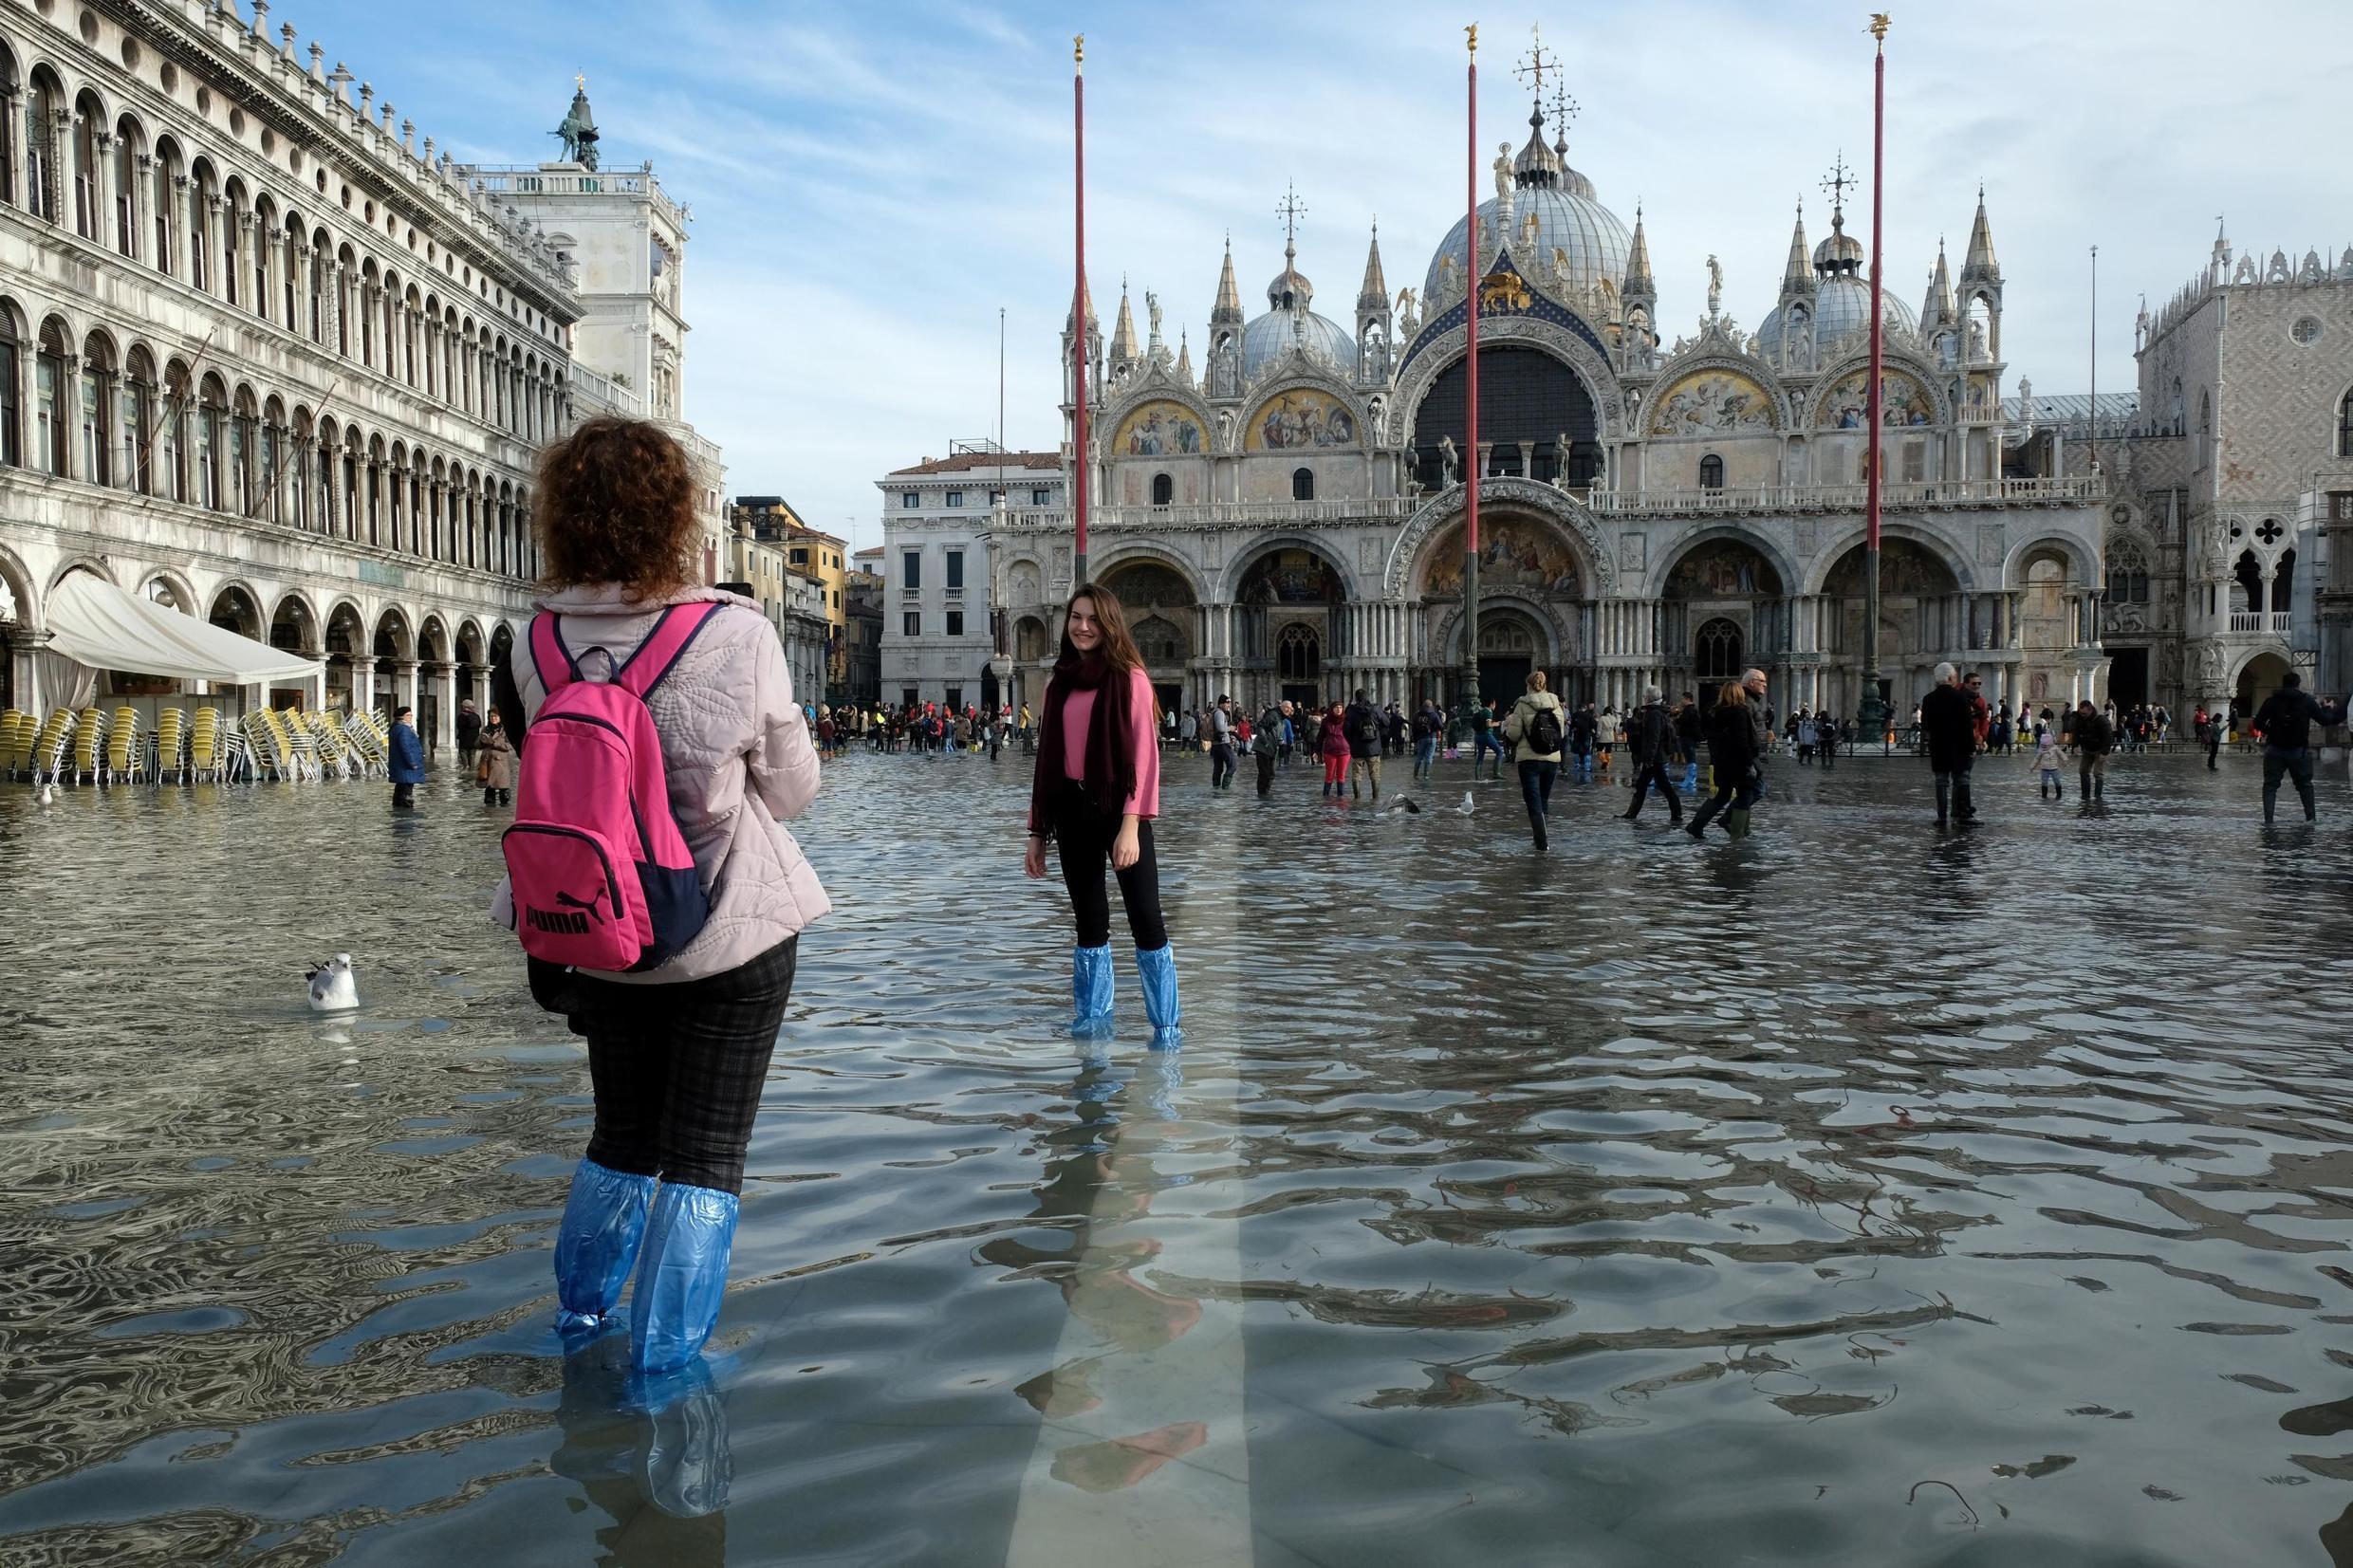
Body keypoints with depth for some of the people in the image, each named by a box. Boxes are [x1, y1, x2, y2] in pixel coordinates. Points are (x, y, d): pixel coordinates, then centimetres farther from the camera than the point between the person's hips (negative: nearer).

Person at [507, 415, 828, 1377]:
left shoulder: (537, 645, -6)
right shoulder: (737, 634, -17)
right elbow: (792, 788, -5)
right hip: (733, 934, -4)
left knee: (621, 1135, 23)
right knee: (704, 1155, 7)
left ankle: (577, 1315, 38)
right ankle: (663, 1362, 15)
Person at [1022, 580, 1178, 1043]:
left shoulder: (1129, 677, -3)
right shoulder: (1060, 682, 13)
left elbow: (1143, 756, -10)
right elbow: (1047, 758, 14)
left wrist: (1130, 826, -18)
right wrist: (1037, 831, 11)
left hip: (1116, 809, -5)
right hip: (1071, 811, 5)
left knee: (1146, 919, -7)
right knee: (1089, 919, 11)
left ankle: (1165, 1027, -1)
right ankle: (1092, 1018, 18)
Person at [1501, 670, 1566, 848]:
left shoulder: (1522, 705, -8)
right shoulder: (1555, 704, 3)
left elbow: (1513, 735, -7)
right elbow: (1562, 733, 8)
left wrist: (1506, 724, 13)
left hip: (1529, 759, -4)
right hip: (1552, 759, 4)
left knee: (1533, 801, -3)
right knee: (1544, 799, 18)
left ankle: (1542, 841, -12)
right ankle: (1540, 833, 25)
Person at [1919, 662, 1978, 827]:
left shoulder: (1928, 699, 3)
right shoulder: (1960, 697, -9)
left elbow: (1925, 725, 8)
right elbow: (1967, 724, -9)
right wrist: (1971, 746, -6)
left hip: (1937, 747, 3)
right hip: (1959, 746, -3)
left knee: (1941, 782, 4)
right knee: (1961, 779, 2)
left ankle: (1942, 816, 2)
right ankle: (1963, 813, -1)